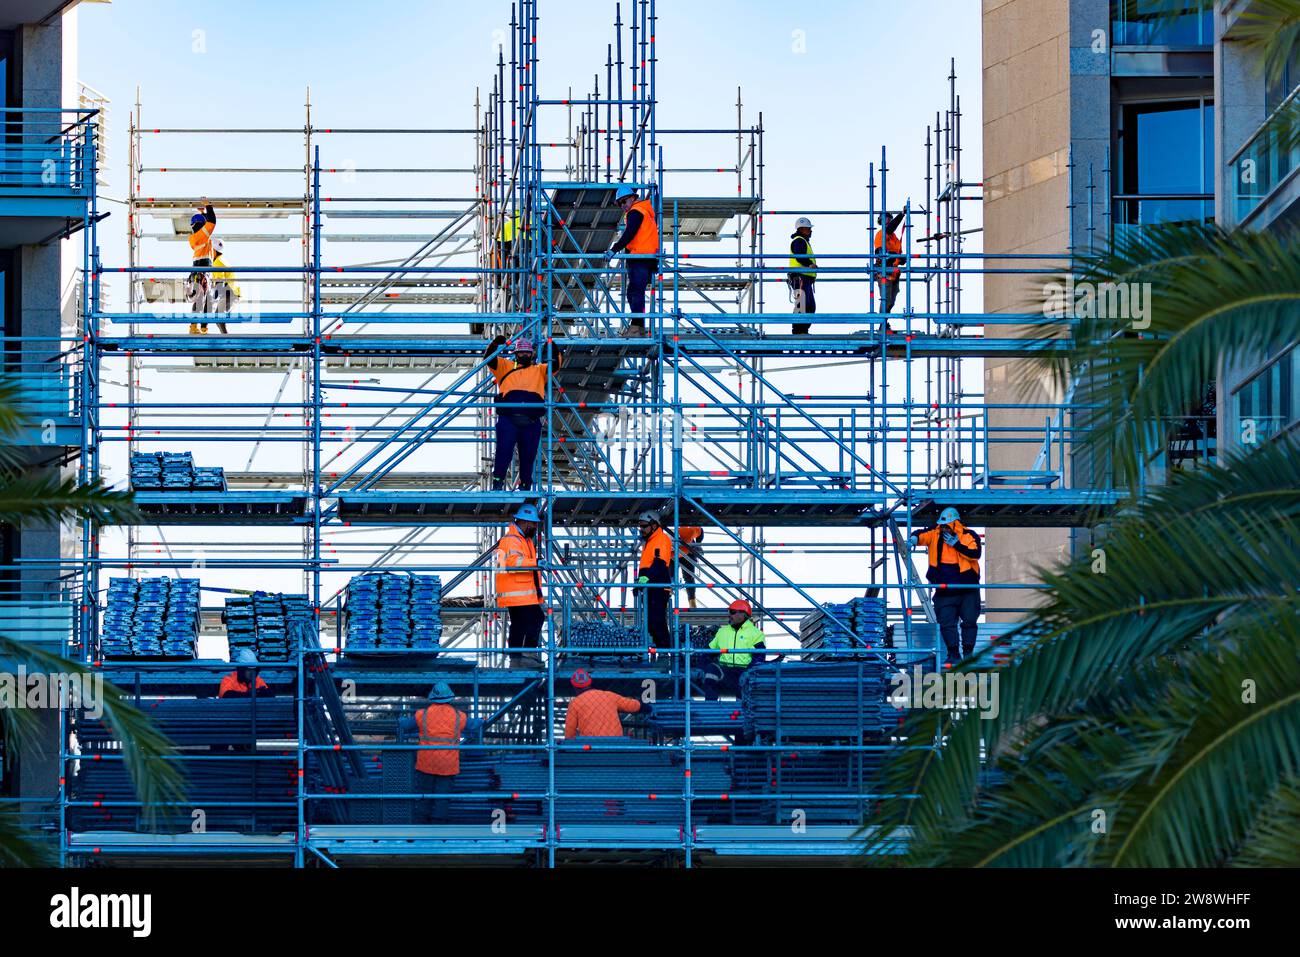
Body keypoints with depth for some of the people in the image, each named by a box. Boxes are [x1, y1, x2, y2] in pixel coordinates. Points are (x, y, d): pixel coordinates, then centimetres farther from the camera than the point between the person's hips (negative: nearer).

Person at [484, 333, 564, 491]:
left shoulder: (539, 370, 22)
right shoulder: (505, 367, 20)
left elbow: (557, 363, 14)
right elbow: (490, 358, 10)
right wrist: (495, 344, -7)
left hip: (531, 423, 2)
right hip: (508, 419, -2)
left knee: (528, 455, 4)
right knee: (504, 451, -11)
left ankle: (525, 486, 13)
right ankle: (497, 482, -4)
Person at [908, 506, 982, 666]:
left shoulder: (968, 536, -8)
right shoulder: (935, 533, -1)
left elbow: (975, 553, -22)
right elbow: (923, 535, -16)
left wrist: (956, 545, -24)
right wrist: (914, 538, -38)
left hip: (968, 589, -2)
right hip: (945, 591, 2)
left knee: (969, 622, 2)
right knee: (946, 623, 0)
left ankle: (968, 652, 13)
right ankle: (953, 654, 10)